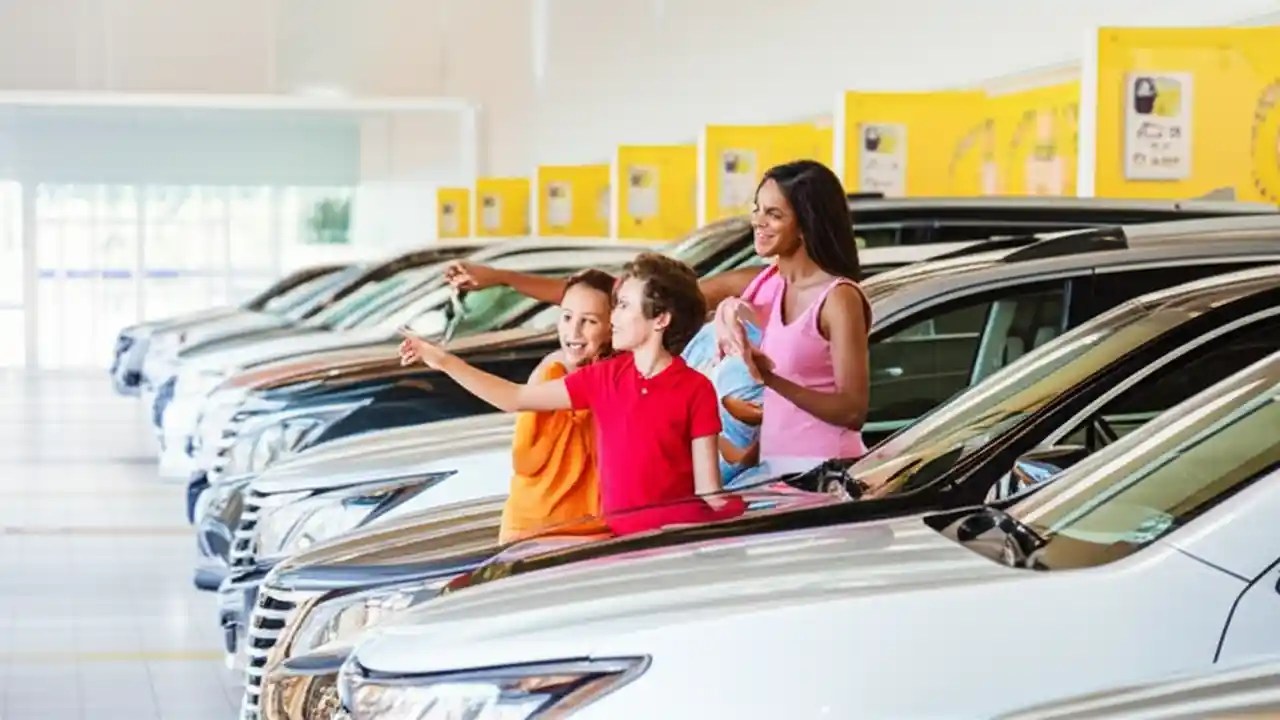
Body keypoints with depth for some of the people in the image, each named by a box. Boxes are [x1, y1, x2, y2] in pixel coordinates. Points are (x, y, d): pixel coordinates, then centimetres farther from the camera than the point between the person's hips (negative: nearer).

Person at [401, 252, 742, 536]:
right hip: (619, 536, 4)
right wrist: (445, 362, 7)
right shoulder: (604, 378, 7)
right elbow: (517, 399, 11)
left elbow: (708, 489, -5)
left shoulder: (696, 389, -7)